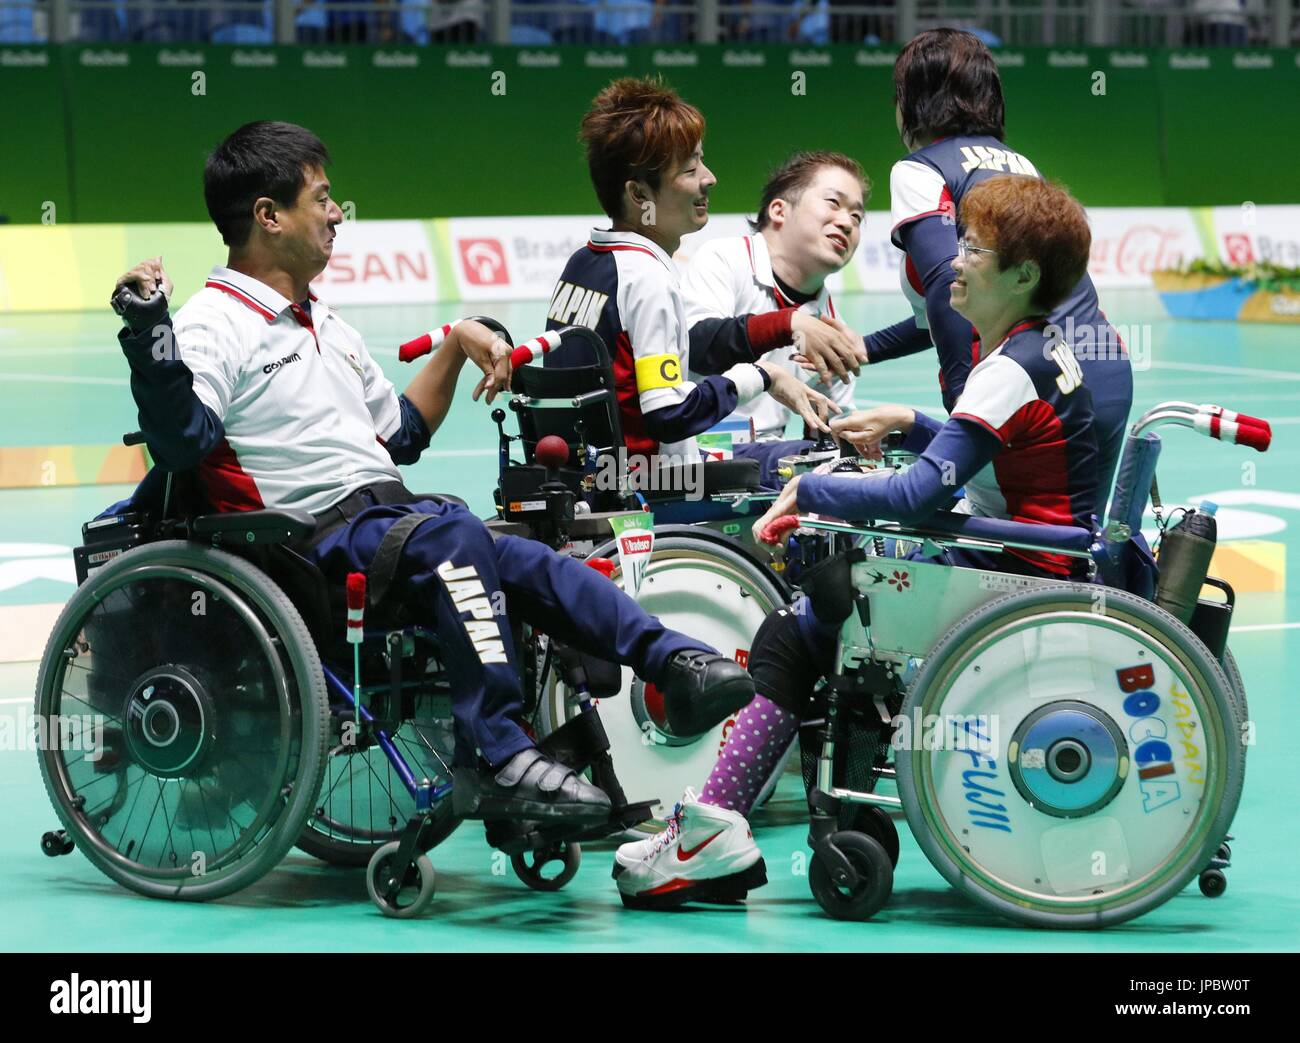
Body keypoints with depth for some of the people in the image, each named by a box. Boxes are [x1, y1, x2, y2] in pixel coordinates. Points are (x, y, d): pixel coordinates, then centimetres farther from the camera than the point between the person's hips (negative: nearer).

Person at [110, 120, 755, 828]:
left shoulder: (324, 326, 26)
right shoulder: (215, 325, -4)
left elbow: (400, 435, 33)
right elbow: (183, 441, -20)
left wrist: (456, 347, 26)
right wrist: (148, 328, -31)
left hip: (388, 515, 9)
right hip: (316, 536, -9)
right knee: (451, 532, -33)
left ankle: (673, 664, -23)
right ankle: (496, 758, -38)